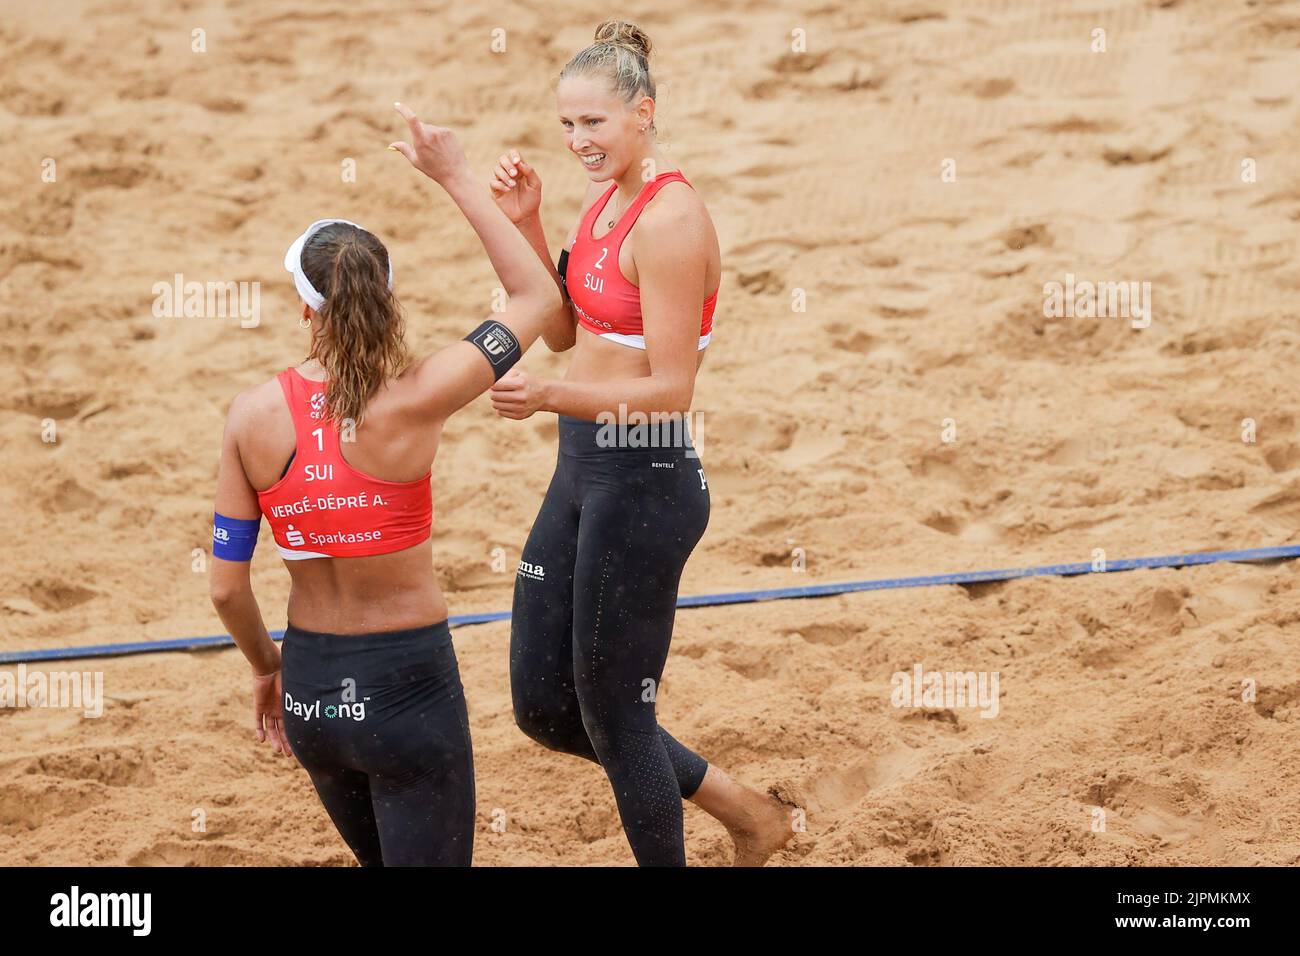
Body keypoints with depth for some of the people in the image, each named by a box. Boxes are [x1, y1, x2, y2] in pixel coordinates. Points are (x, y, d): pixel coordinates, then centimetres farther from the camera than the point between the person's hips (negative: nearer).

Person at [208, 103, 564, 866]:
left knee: (383, 857, 27)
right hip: (408, 685, -5)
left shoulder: (254, 416, -9)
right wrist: (458, 180, 0)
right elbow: (539, 298, -5)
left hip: (312, 688, 5)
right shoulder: (412, 404, -18)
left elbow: (227, 588, -3)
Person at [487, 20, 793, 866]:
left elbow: (671, 388, -21)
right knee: (542, 706, 14)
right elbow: (564, 332, 16)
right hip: (585, 468, 10)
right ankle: (744, 813, 30)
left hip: (643, 480, -10)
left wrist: (551, 397, -34)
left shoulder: (669, 221, -20)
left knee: (613, 714, 4)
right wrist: (526, 224, 4)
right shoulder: (609, 200, 9)